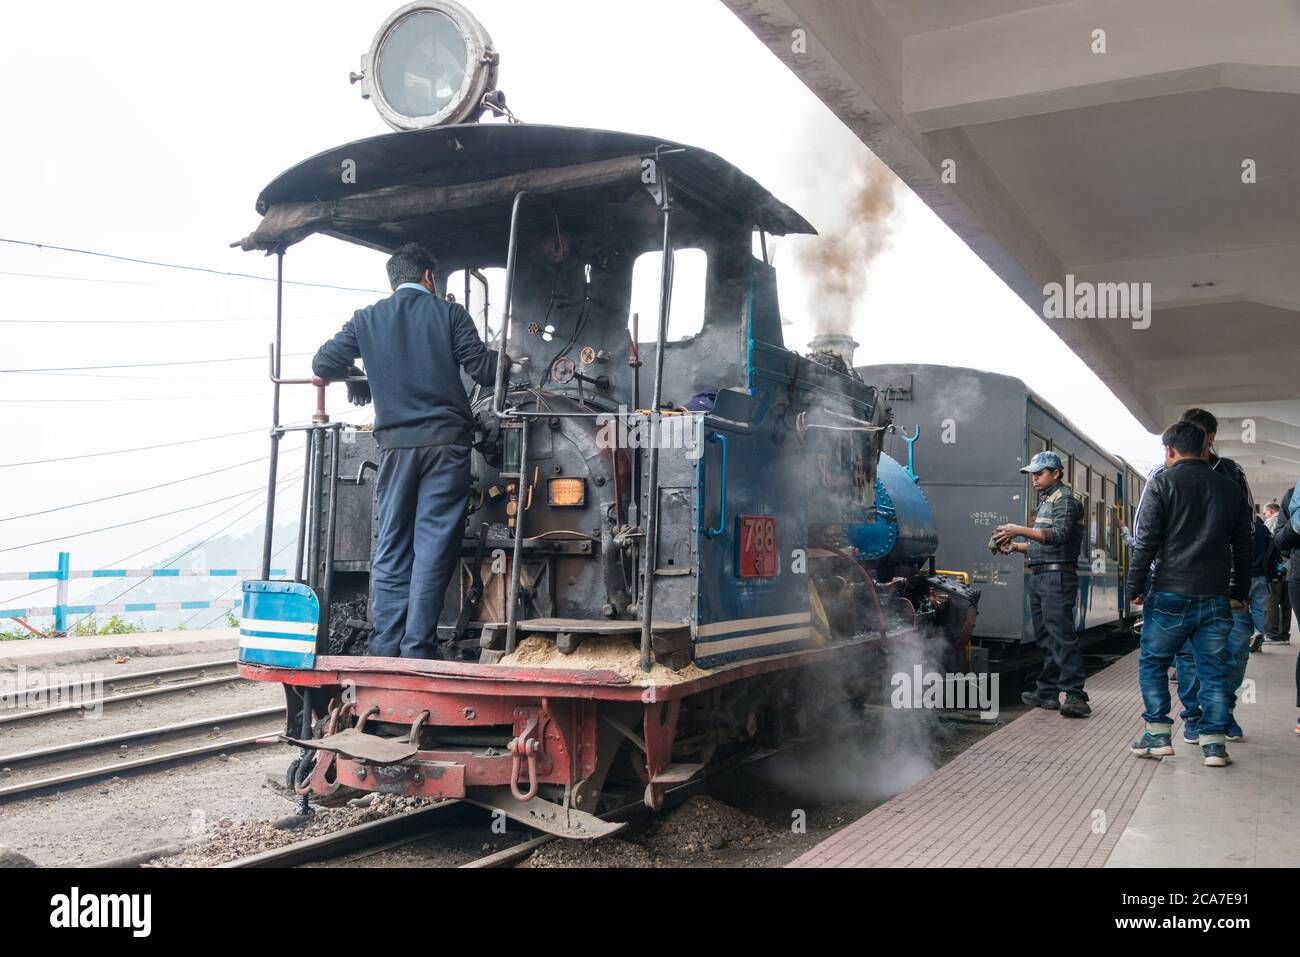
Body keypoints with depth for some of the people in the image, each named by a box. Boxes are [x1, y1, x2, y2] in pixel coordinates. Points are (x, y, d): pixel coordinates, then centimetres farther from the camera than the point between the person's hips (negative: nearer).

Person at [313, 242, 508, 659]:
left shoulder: (367, 319, 11)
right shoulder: (448, 313, 4)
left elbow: (323, 364, 10)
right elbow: (483, 369, -1)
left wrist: (356, 376, 29)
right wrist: (505, 360, 20)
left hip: (395, 444, 2)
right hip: (446, 440, -2)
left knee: (391, 548, 8)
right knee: (433, 547, -1)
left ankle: (385, 648, 7)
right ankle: (418, 648, -4)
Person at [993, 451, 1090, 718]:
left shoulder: (1064, 498, -6)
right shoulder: (1045, 501, 23)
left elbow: (1059, 535, -21)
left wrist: (1021, 530, -24)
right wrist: (1015, 545, 10)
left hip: (1056, 576, -10)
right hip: (1039, 576, 10)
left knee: (1061, 636, -13)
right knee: (1044, 637, 11)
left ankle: (1075, 696, -14)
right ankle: (1048, 692, 17)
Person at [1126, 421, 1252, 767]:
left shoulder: (1162, 483, -4)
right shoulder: (1230, 488, 11)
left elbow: (1146, 541, -8)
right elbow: (1243, 546, 16)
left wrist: (1136, 587, -1)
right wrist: (1239, 592, 23)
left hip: (1171, 594, -4)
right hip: (1217, 597, 4)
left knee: (1152, 663, 9)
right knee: (1213, 669, 10)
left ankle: (1158, 735, 8)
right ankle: (1214, 743, 9)